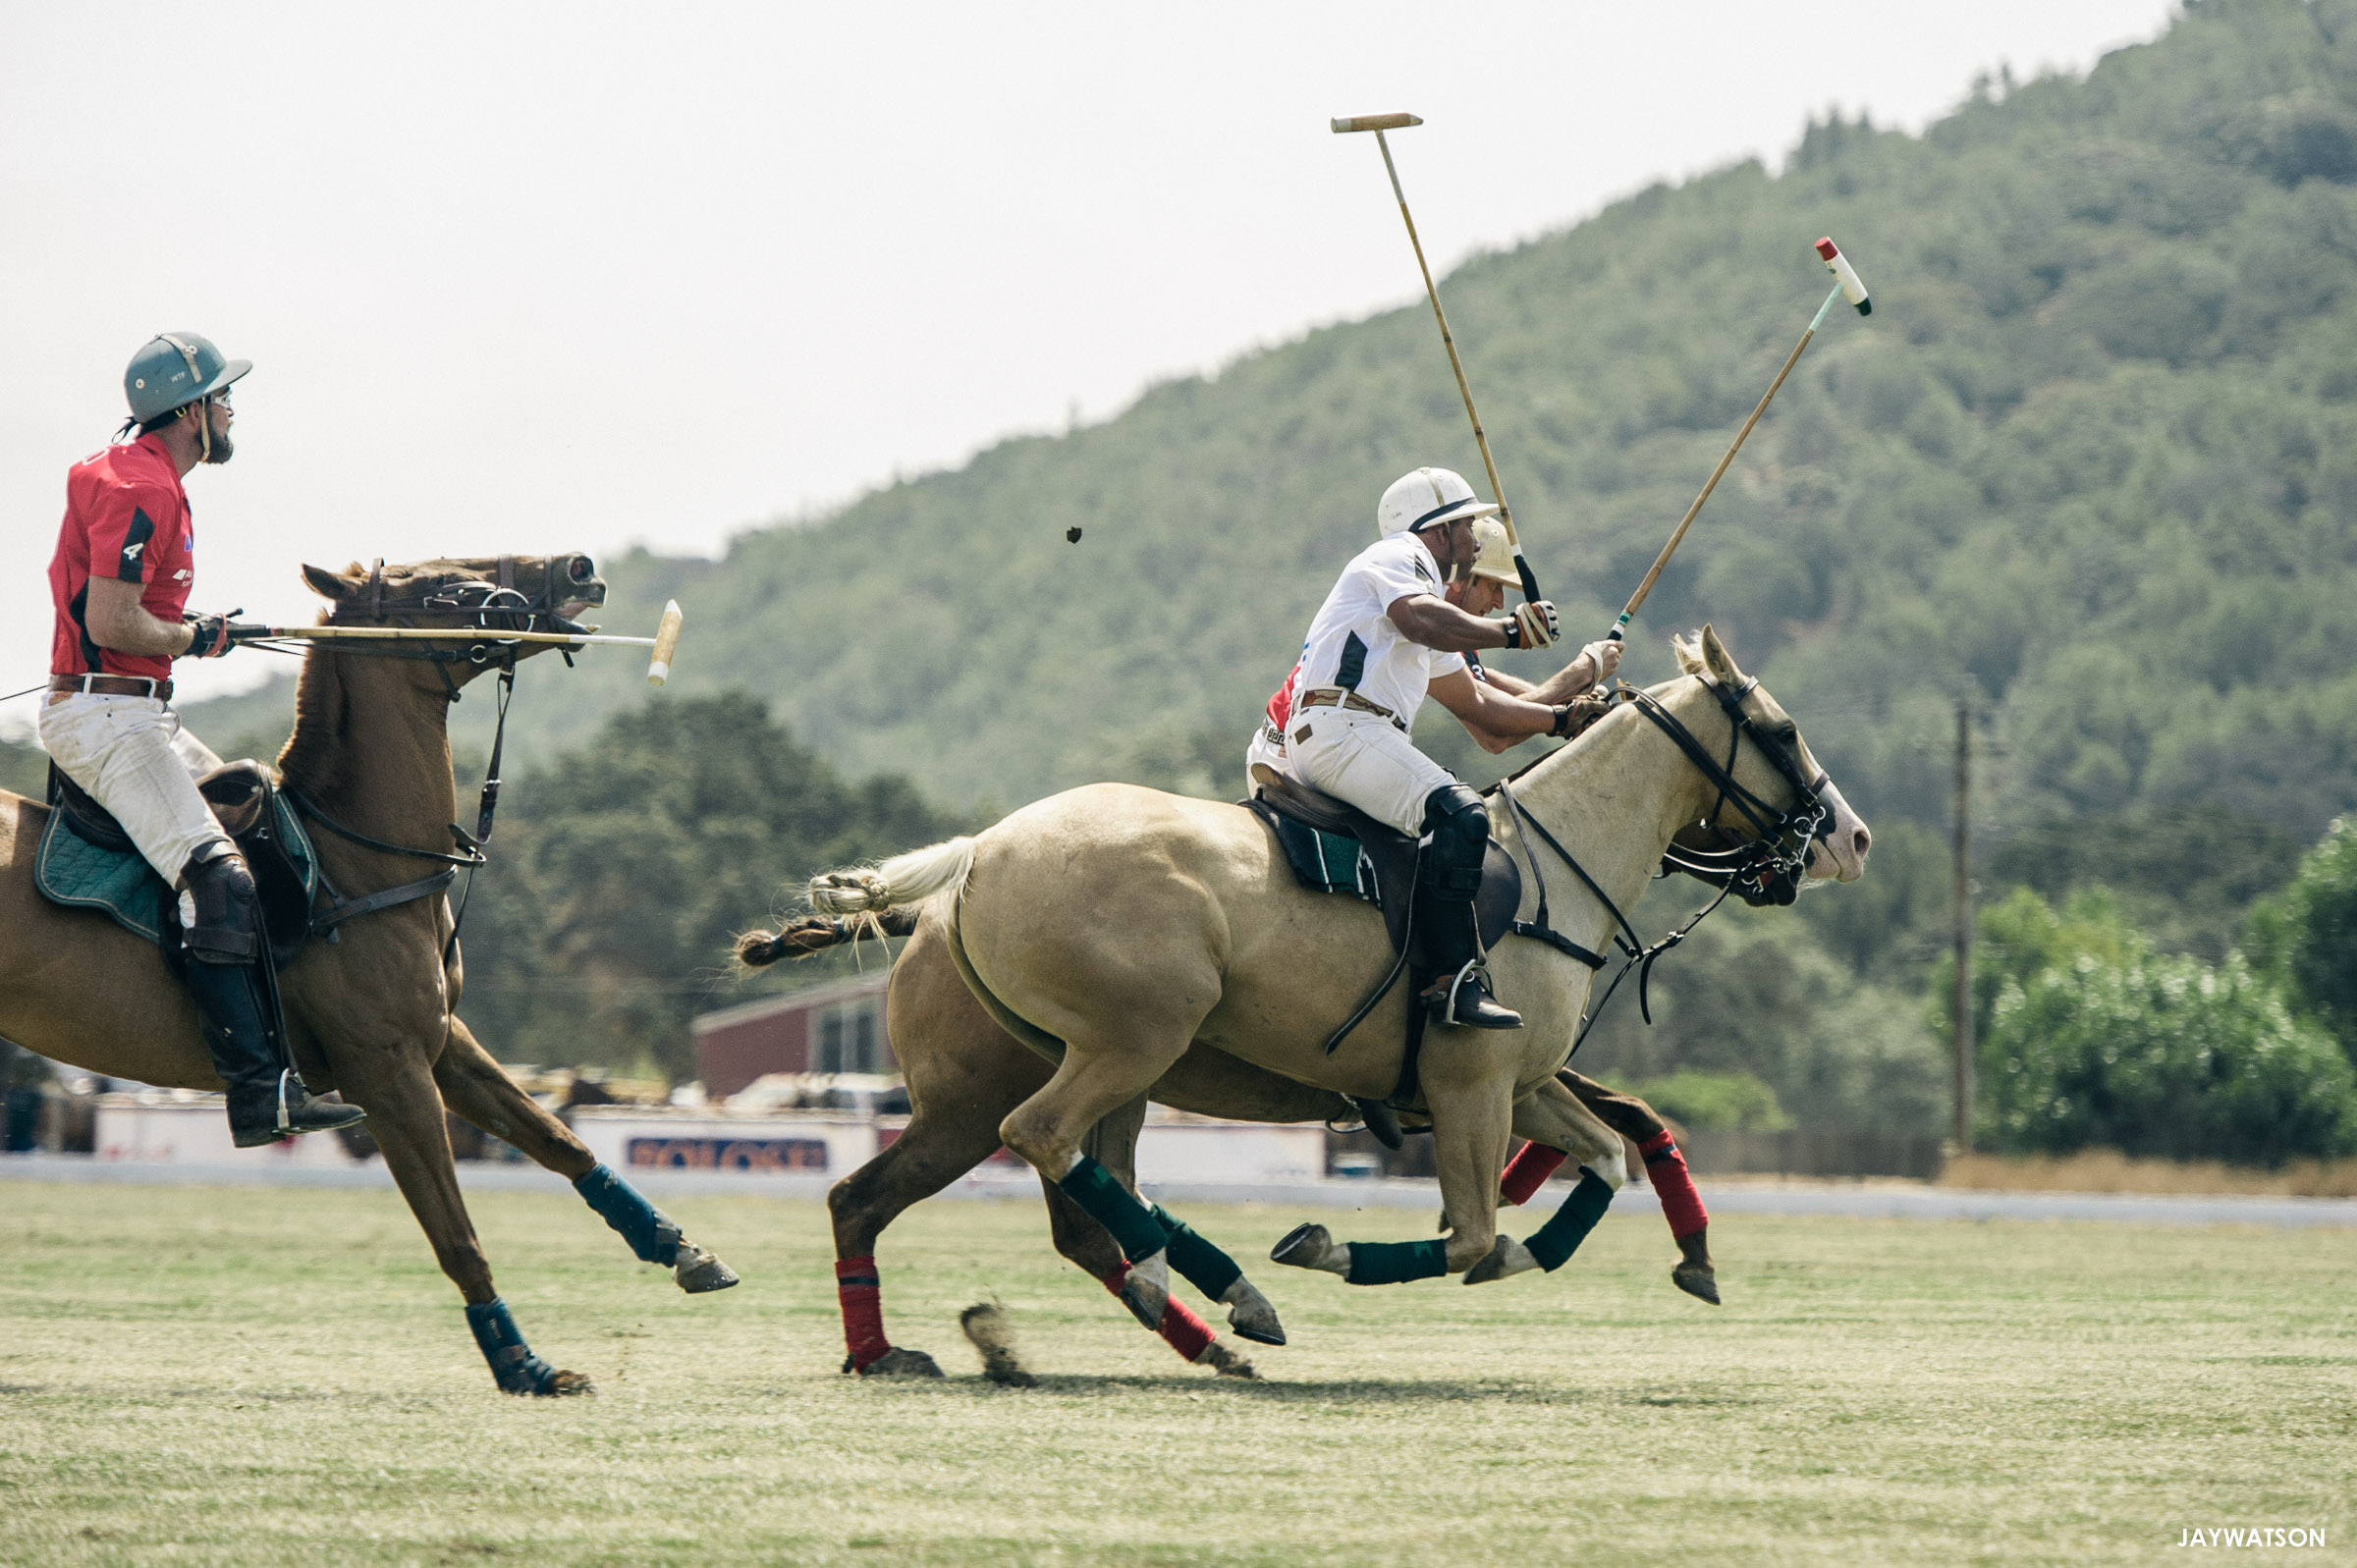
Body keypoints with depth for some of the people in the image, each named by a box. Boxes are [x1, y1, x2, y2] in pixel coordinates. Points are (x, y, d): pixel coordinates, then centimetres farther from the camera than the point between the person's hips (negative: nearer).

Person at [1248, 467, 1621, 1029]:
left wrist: (1565, 714, 31)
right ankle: (1457, 982, -34)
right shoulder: (1398, 556, 3)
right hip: (1338, 727, -11)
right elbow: (1425, 621, -21)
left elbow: (1481, 709, 34)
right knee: (1459, 816, -26)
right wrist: (1509, 631, -16)